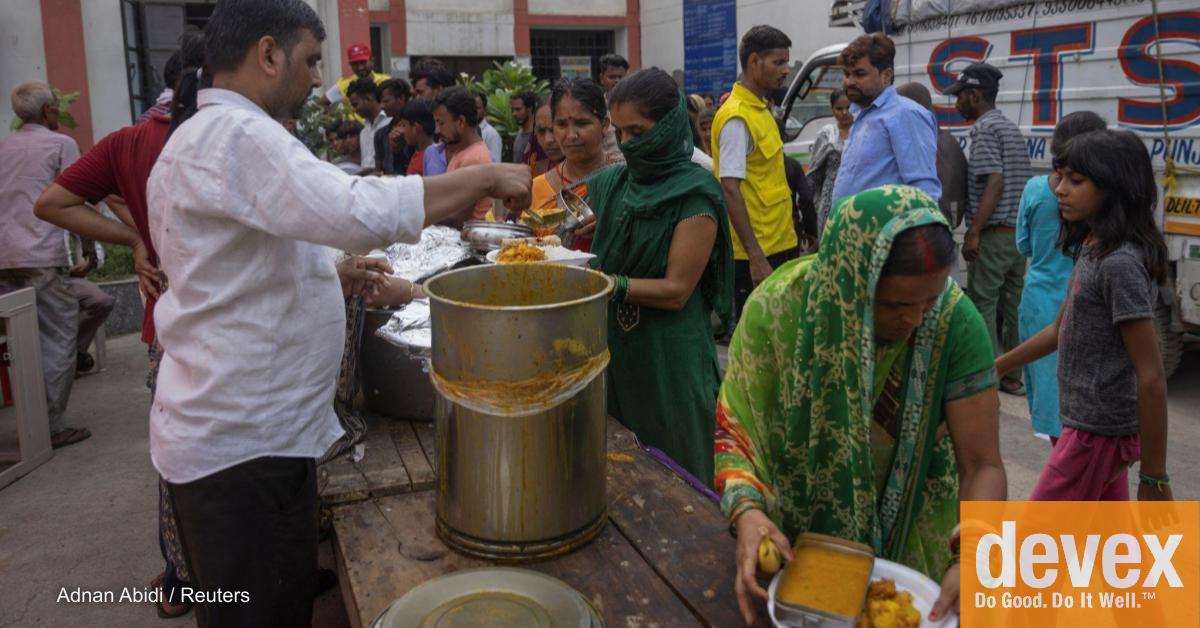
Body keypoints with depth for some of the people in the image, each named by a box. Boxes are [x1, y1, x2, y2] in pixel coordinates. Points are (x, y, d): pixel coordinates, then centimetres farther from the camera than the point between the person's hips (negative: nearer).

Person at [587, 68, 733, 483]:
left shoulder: (695, 193, -11)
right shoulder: (612, 184, 6)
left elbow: (676, 290, -15)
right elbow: (598, 258, 13)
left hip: (669, 359, -5)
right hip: (613, 351, 6)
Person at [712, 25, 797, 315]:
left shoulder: (761, 109, 12)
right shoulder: (737, 117, -16)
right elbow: (730, 189, -23)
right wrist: (755, 257, -27)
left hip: (778, 245, 9)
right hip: (756, 253, -9)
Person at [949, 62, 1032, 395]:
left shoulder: (985, 128, -10)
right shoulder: (1012, 129, 18)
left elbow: (995, 182, -21)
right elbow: (1021, 183, 20)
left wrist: (973, 232, -22)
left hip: (993, 234, -9)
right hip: (1018, 233, 9)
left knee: (982, 306, -4)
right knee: (1012, 305, 13)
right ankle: (1012, 375, 20)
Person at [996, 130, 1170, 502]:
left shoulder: (1120, 263, -22)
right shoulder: (1093, 249, 7)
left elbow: (1151, 378, -22)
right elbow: (1059, 331, 19)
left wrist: (1154, 476, -19)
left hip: (1096, 429, -9)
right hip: (1097, 423, 9)